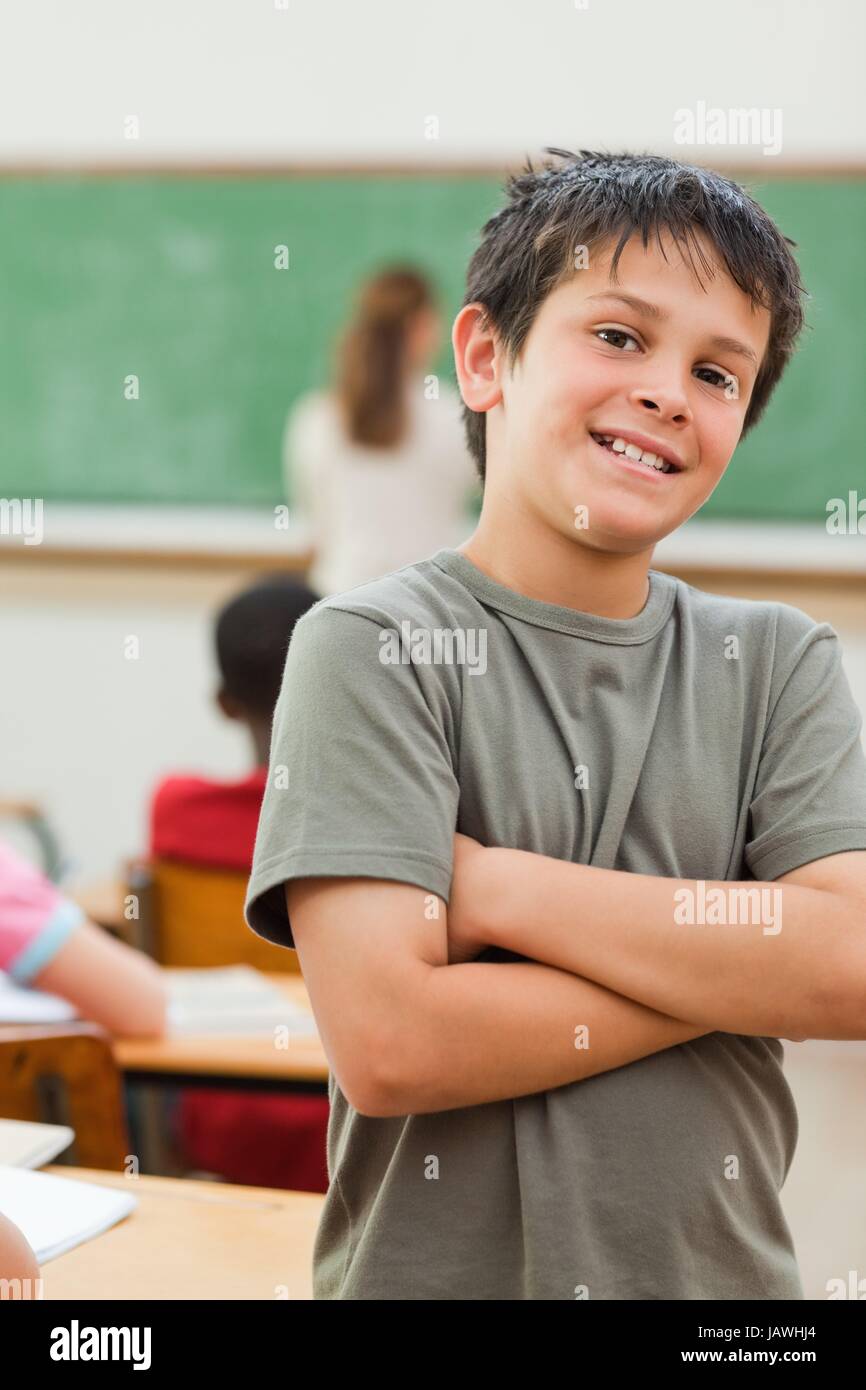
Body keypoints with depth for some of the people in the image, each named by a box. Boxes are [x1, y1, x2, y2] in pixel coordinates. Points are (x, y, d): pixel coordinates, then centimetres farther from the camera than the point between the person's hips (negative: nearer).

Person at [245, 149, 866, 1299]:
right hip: (439, 1264, -3)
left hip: (721, 1262, 3)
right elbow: (387, 1047, -21)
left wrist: (496, 888, -18)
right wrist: (734, 966, -15)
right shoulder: (371, 647, -11)